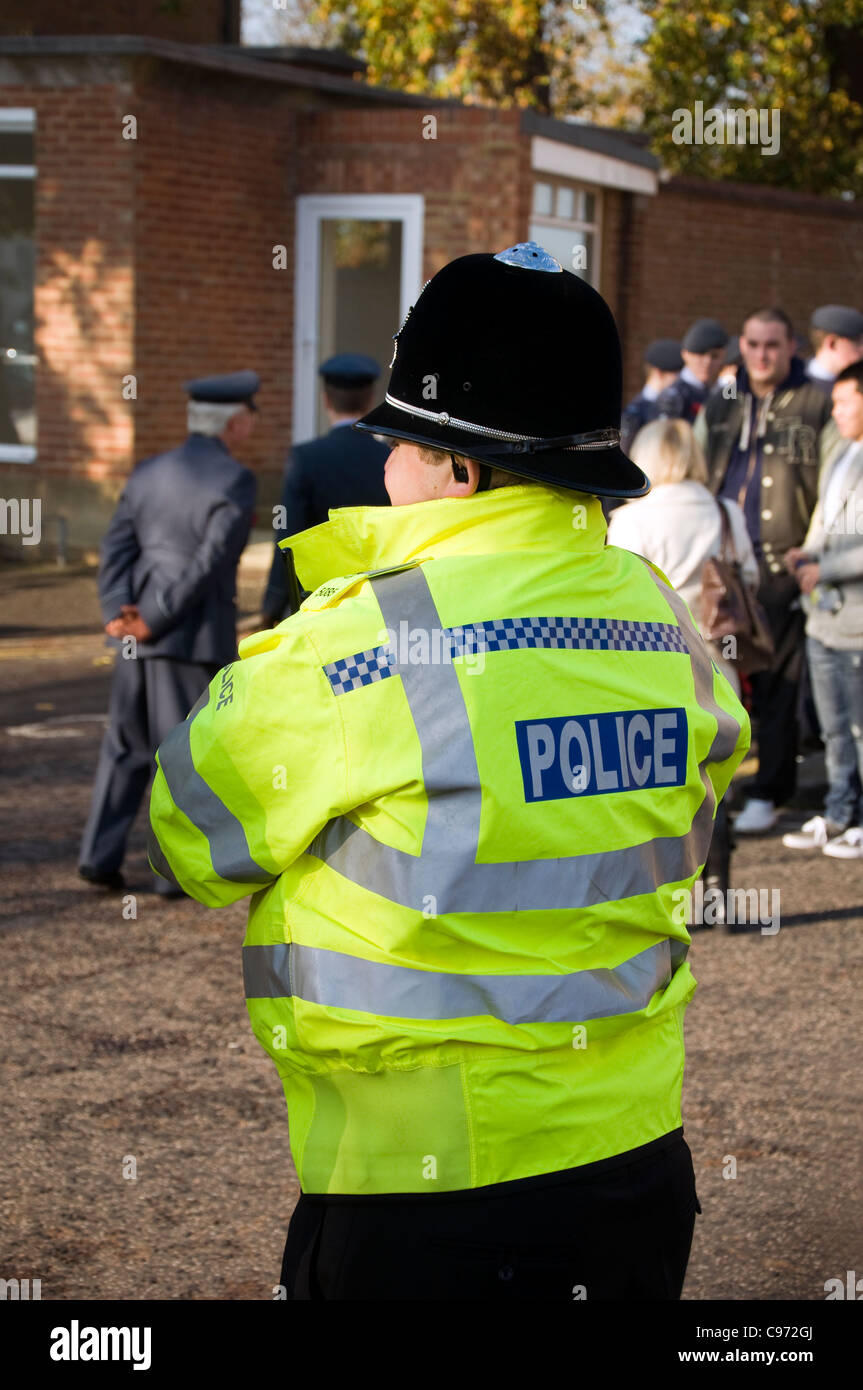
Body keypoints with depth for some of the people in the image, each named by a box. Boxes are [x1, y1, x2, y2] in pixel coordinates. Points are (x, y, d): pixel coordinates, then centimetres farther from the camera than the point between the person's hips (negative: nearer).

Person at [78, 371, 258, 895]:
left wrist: (119, 615, -12)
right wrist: (154, 623, -15)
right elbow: (211, 562, -18)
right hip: (198, 638, -6)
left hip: (139, 637, 6)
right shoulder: (236, 481, -11)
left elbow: (117, 550, 0)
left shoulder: (149, 473, 10)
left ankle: (100, 854, 10)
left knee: (127, 746, 17)